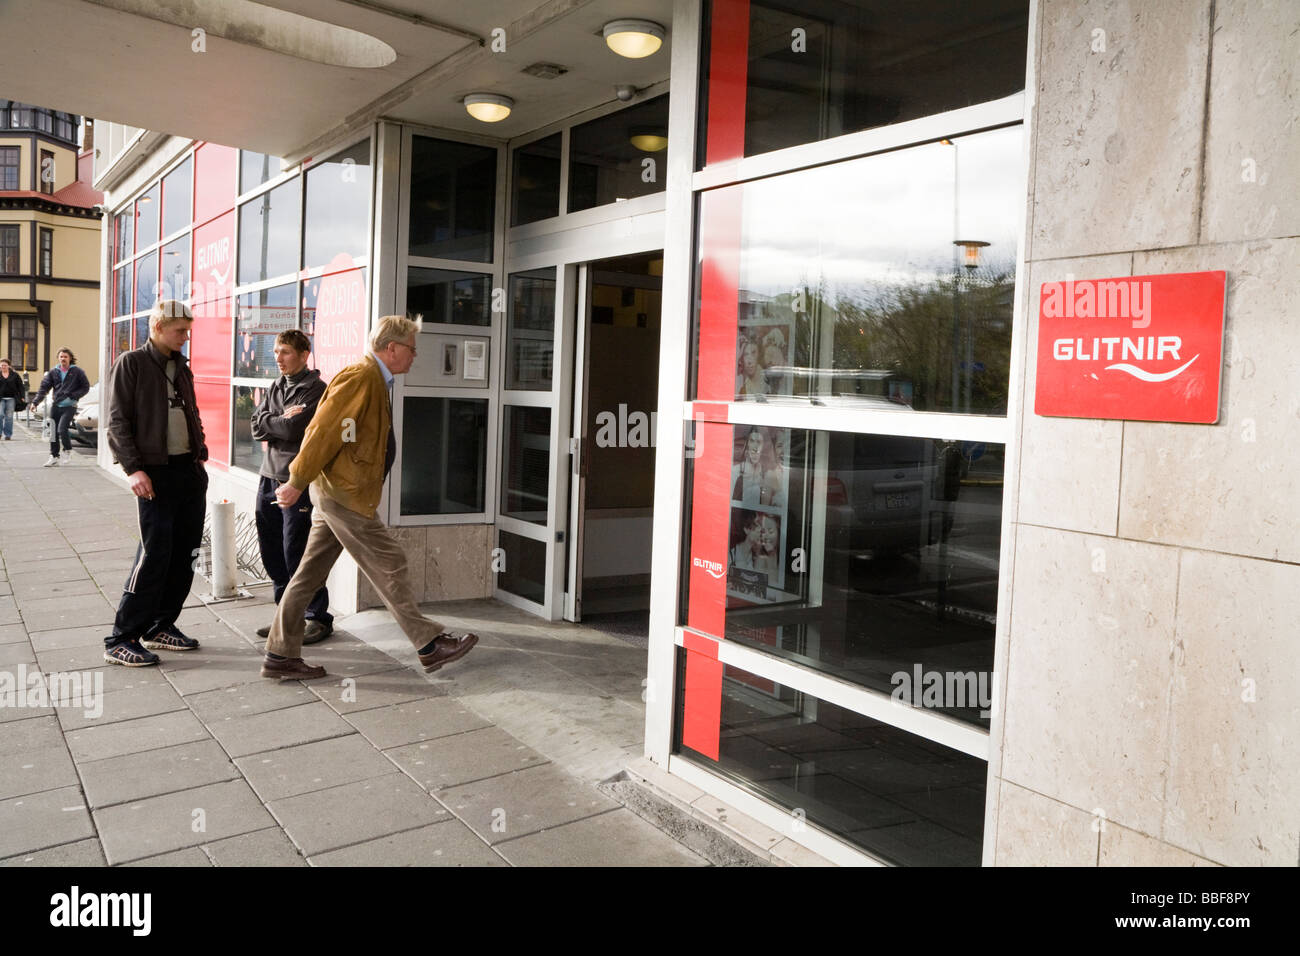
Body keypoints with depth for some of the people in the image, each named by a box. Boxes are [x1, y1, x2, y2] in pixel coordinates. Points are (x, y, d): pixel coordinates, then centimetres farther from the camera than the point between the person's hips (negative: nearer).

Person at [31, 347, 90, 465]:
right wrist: (36, 401, -5)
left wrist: (72, 396, -11)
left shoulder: (77, 372, -1)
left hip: (69, 406, -4)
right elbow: (44, 387, 5)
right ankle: (54, 456, 17)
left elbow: (86, 387, 2)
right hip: (55, 405, 4)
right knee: (53, 432, 7)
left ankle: (68, 450, 6)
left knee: (61, 429, -17)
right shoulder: (53, 372, 8)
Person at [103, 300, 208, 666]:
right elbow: (118, 422, -9)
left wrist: (200, 455, 10)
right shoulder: (131, 364, -4)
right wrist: (133, 468, -17)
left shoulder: (182, 368, 15)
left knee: (185, 554, 7)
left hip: (190, 471, 7)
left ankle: (161, 626, 20)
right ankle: (121, 640, -1)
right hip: (155, 473, -7)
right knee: (154, 554, -10)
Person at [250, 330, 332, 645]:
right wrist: (281, 419, -7)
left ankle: (319, 618, 7)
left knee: (296, 553, -6)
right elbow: (257, 427, 6)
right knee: (271, 551, 11)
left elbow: (292, 430, -18)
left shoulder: (316, 389, -8)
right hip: (269, 477, 8)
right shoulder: (277, 387, 15)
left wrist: (268, 421, -2)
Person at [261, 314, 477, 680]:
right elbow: (324, 431, -20)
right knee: (389, 564, -4)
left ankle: (280, 656, 18)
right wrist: (297, 482, -18)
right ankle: (429, 644, 4)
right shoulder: (360, 377, -15)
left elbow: (327, 432, 21)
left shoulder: (376, 381, 17)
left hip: (336, 492, 10)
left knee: (311, 573, 11)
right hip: (344, 493, -10)